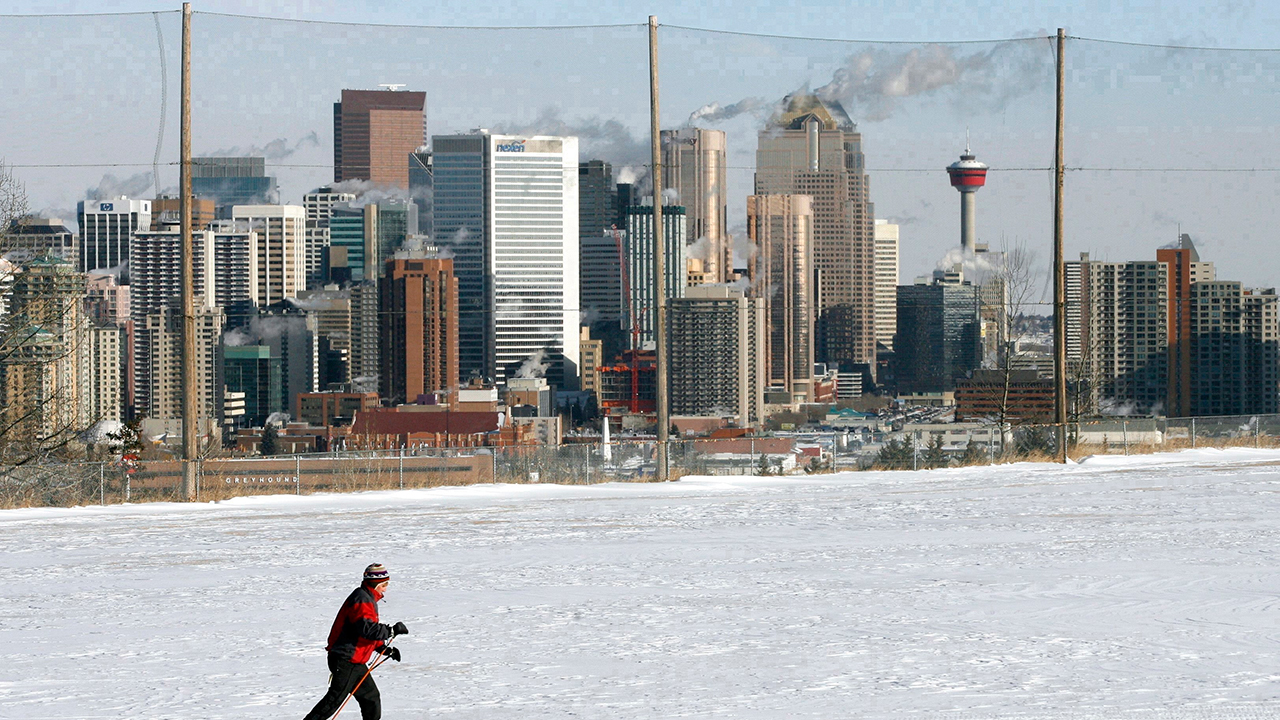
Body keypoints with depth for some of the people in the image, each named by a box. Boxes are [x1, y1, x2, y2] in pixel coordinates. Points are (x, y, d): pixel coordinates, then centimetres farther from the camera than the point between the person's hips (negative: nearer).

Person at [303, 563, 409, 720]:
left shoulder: (368, 600, 19)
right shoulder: (361, 600, -15)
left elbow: (370, 635, 27)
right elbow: (367, 628, -30)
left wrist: (385, 649, 17)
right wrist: (392, 630, -23)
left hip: (356, 663, 11)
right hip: (345, 661, -11)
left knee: (371, 696, 13)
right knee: (335, 698, -12)